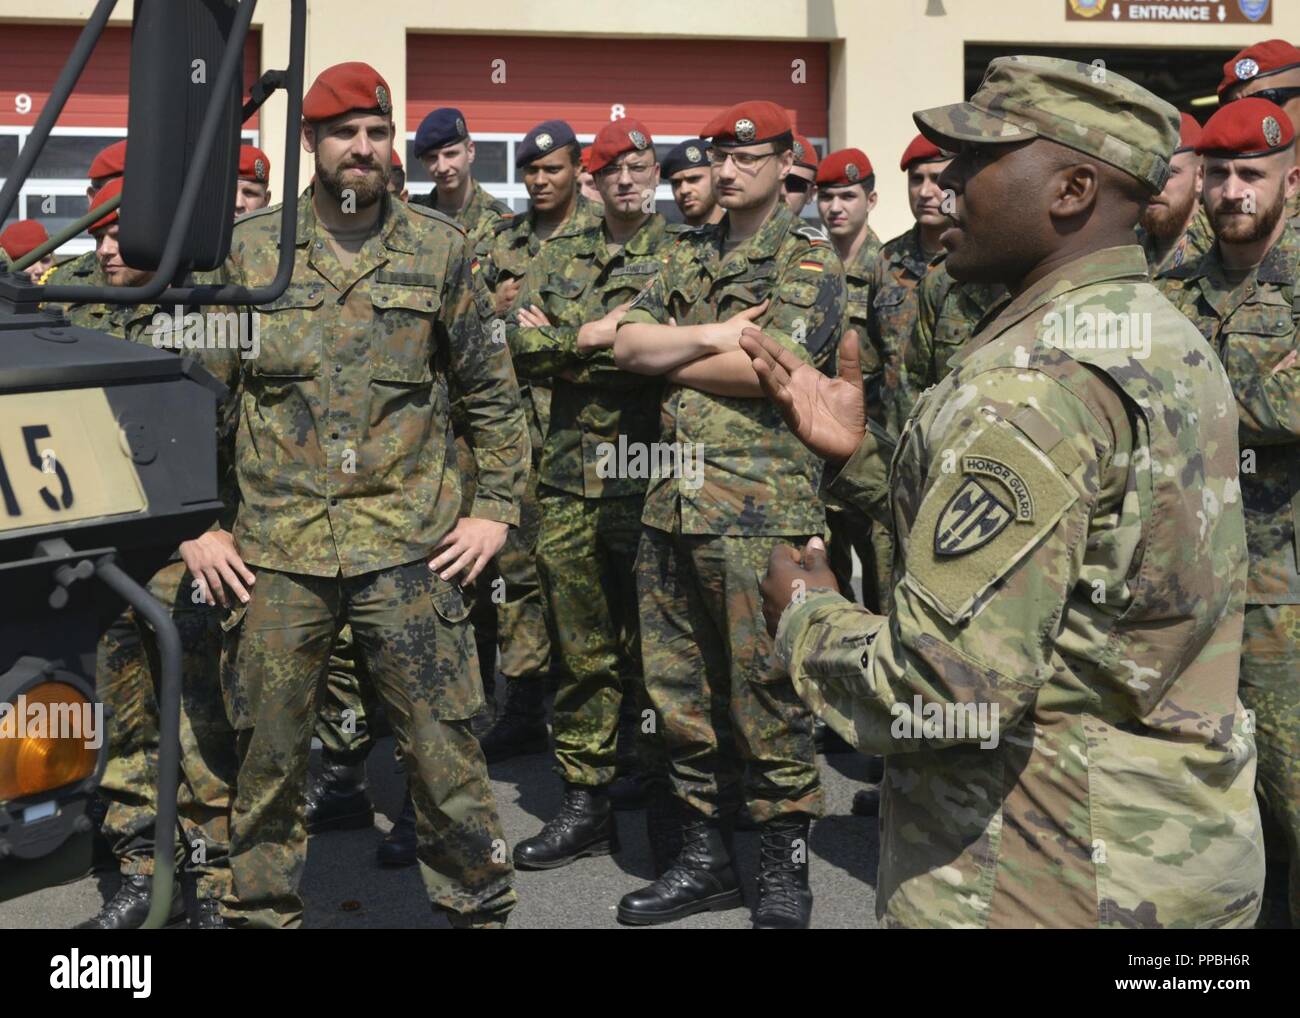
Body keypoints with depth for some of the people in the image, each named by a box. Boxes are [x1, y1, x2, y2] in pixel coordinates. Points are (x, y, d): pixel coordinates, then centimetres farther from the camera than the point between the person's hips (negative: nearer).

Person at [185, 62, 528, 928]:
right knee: (267, 754, 10)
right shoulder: (250, 249, 6)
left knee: (444, 748, 3)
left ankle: (480, 905, 22)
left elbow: (494, 391, 10)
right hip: (275, 548, 1)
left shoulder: (440, 249, 5)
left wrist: (498, 508, 2)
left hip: (411, 547, -1)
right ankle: (263, 911, 30)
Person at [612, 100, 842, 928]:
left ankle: (786, 871, 15)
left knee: (766, 695, -1)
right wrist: (715, 335, -10)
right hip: (671, 496, 7)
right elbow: (628, 342, 6)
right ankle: (704, 858, 26)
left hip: (759, 504, -7)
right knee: (677, 692, 12)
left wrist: (670, 358, -3)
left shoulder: (808, 258, -1)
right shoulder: (686, 258, 18)